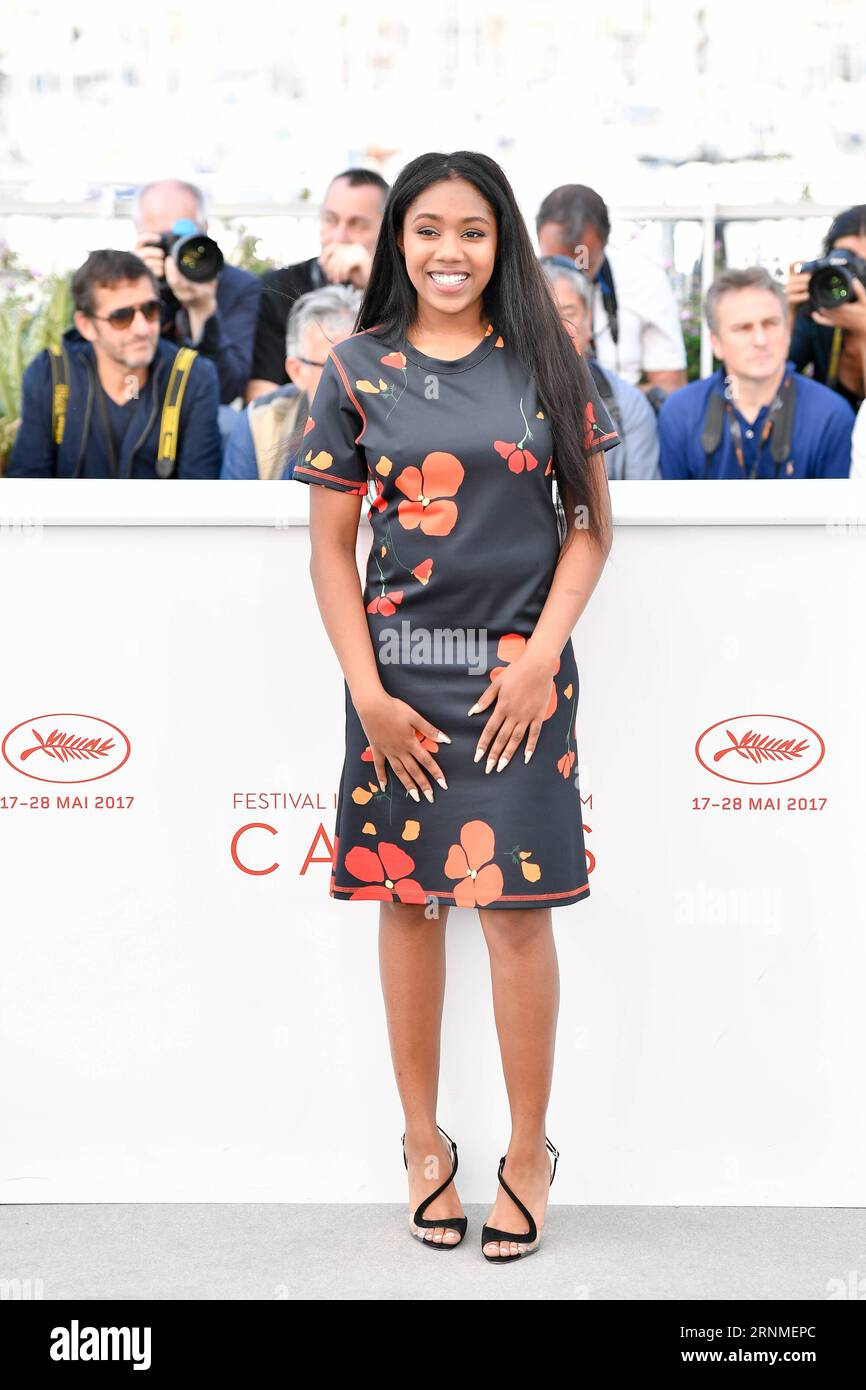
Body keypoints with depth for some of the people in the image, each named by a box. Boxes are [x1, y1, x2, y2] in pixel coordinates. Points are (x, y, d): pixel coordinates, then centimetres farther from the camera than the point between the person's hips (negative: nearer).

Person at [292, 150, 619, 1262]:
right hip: (401, 674, 1)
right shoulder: (359, 371, 3)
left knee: (516, 905, -2)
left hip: (520, 670, -1)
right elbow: (331, 548, 3)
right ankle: (423, 1138, 22)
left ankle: (530, 1150, 13)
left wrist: (541, 657, -8)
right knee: (408, 900, 7)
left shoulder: (545, 364, 4)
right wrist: (368, 692, -6)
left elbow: (590, 523, 4)